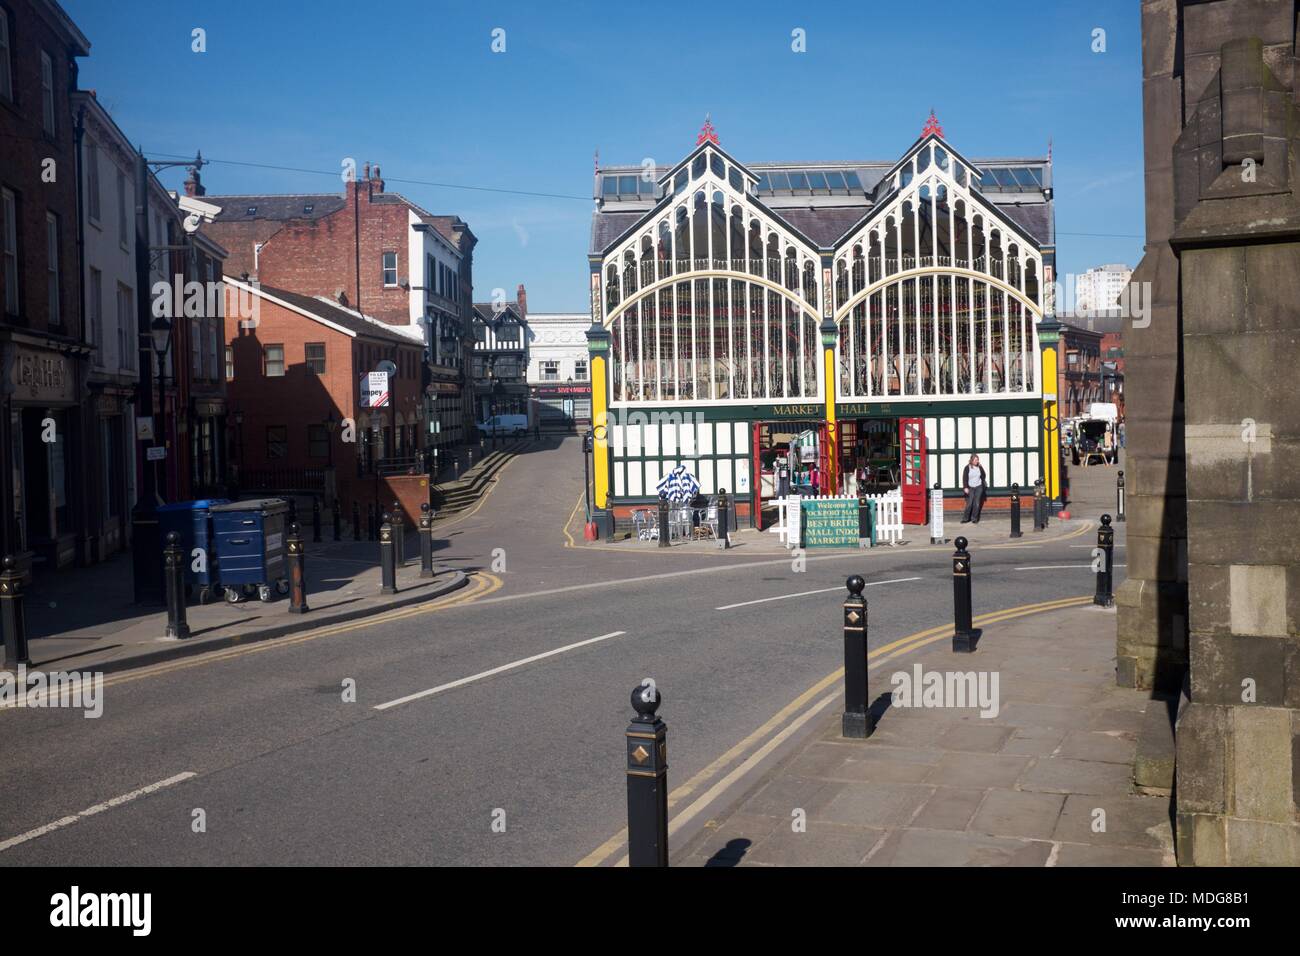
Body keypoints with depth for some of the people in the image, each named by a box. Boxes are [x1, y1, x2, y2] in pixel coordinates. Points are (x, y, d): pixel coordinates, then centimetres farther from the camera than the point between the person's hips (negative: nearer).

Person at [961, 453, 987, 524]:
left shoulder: (979, 467, 1)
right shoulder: (967, 468, -6)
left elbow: (984, 476, 14)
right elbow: (964, 478, -7)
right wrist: (965, 487, -13)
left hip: (979, 487, 2)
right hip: (970, 488, -2)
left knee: (977, 503, 2)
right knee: (969, 504, -6)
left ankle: (974, 519, 9)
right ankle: (965, 518, 3)